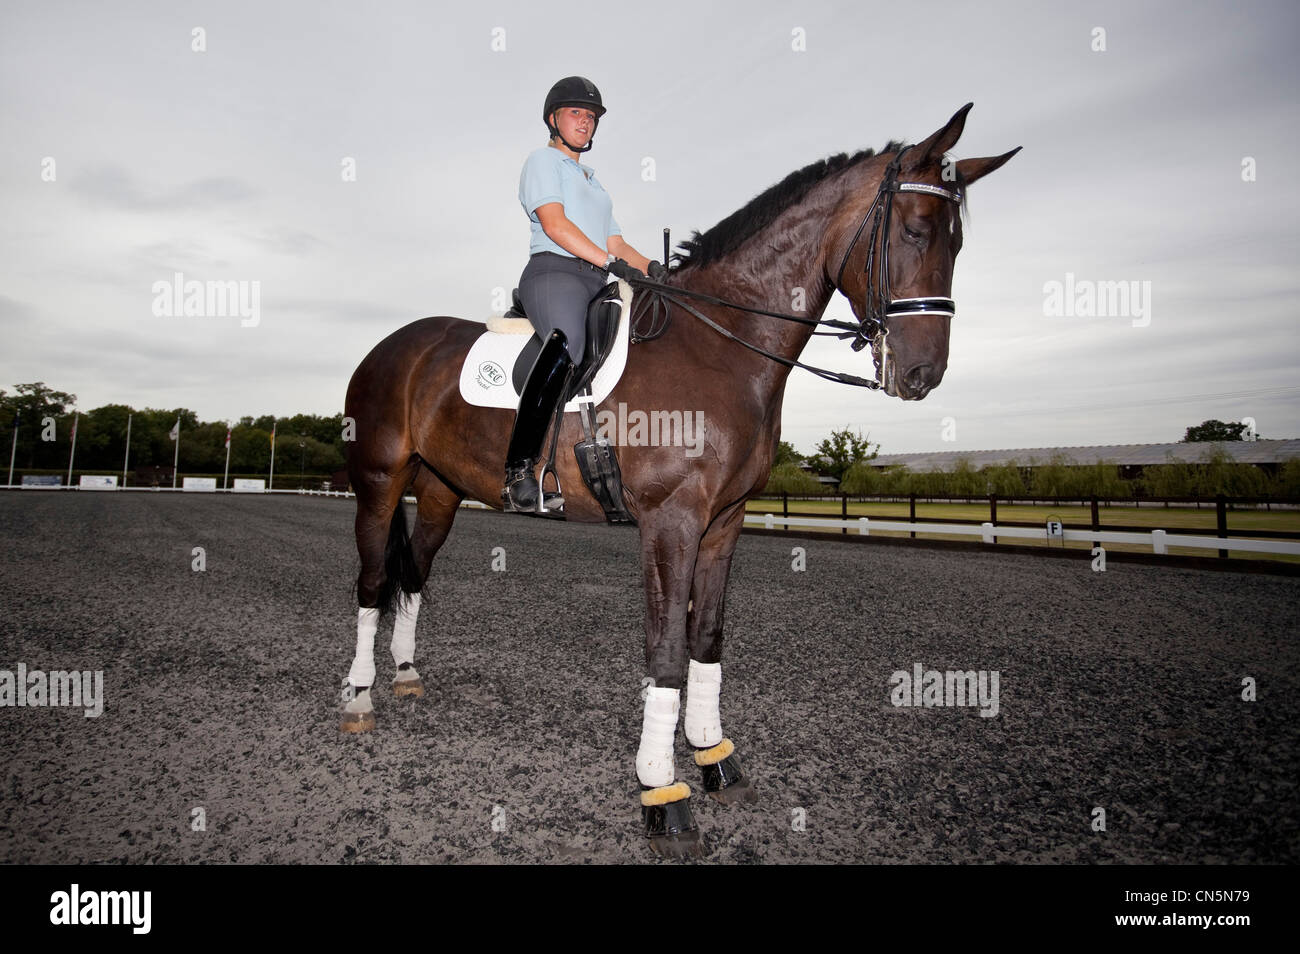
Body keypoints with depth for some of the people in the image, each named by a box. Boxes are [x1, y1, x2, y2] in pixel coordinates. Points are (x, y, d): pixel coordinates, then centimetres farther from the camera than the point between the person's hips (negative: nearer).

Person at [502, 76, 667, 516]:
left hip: (598, 283, 8)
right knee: (565, 346, -37)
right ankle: (519, 476, -40)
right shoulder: (543, 160, 13)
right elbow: (554, 223, -6)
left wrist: (648, 266, 6)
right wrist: (610, 260, -15)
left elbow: (615, 243, 27)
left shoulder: (593, 181, 36)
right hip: (554, 271, -8)